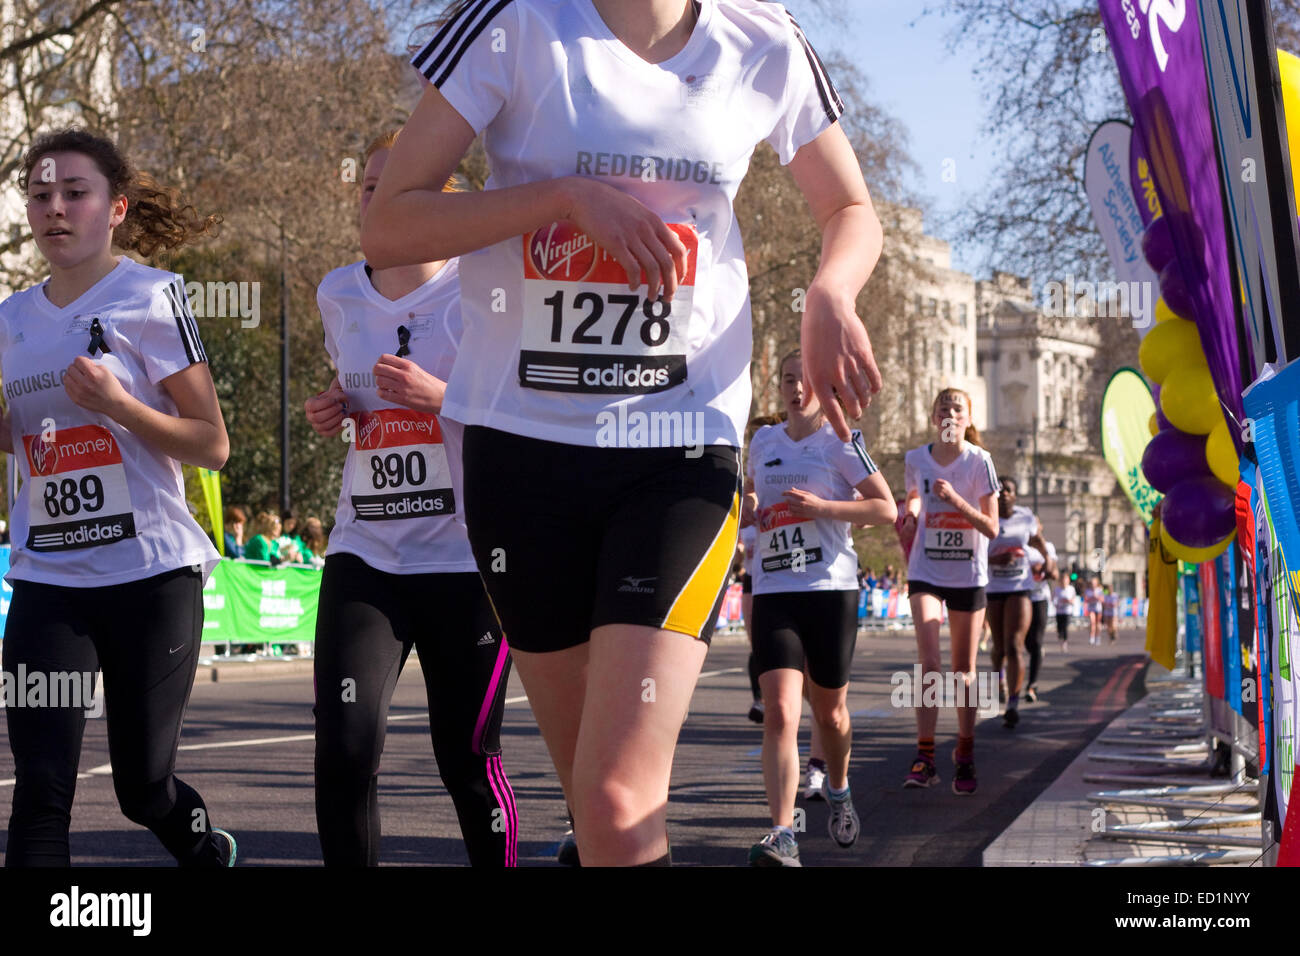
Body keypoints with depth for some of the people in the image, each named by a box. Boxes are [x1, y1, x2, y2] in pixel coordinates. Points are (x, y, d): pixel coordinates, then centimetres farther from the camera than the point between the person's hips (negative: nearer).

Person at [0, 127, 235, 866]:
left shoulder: (151, 297, -6)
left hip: (152, 574, -4)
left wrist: (118, 403, -21)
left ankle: (210, 852, 37)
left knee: (144, 787, 5)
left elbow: (212, 446, -6)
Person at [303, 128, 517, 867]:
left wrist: (439, 396, -18)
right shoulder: (339, 297, 10)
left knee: (467, 758, 5)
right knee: (344, 749, -12)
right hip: (364, 556, 3)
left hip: (467, 558, -3)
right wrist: (332, 415, 6)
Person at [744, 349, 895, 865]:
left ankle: (838, 788, 43)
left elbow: (886, 509, -4)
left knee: (829, 711, 12)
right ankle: (782, 834, -21)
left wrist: (821, 507, -15)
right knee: (779, 713, -15)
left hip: (831, 589, -2)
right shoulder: (764, 440, 13)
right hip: (773, 591, 2)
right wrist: (748, 507, 8)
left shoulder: (840, 442, 0)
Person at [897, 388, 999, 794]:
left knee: (964, 670, 7)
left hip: (969, 575, -1)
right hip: (926, 573, 1)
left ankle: (965, 754, 22)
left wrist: (956, 500, -23)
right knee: (928, 661, -16)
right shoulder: (915, 460, 0)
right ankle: (924, 756, -17)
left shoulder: (979, 461, -8)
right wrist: (909, 516, 0)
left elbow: (992, 528, -10)